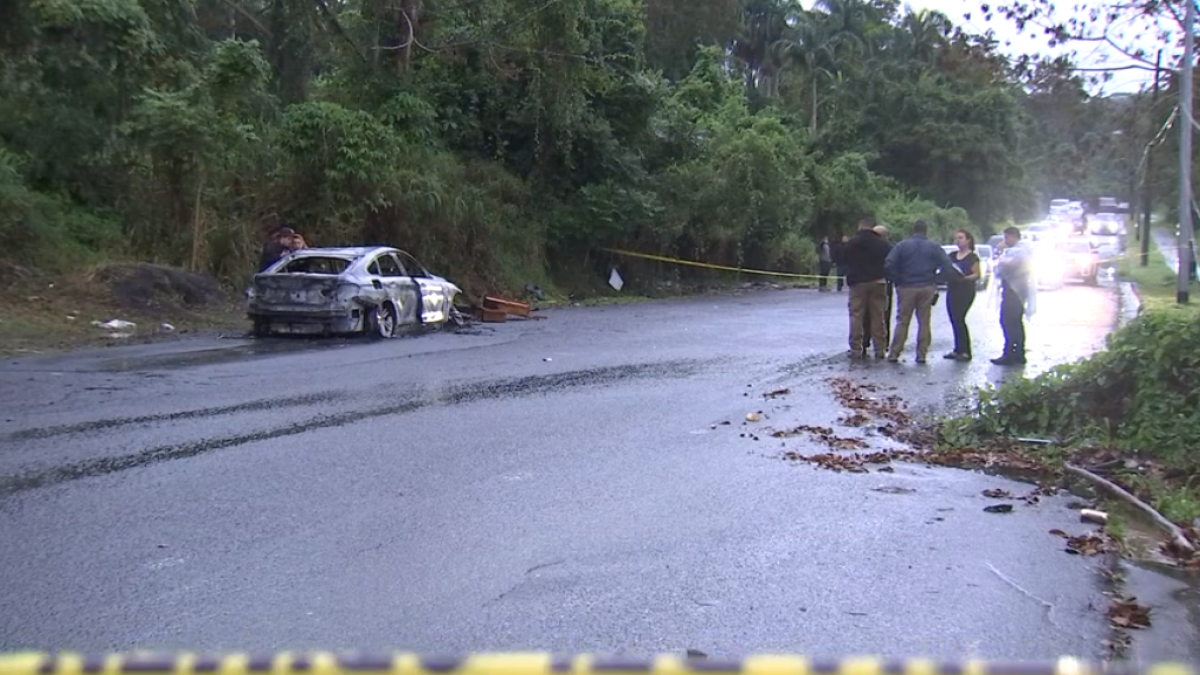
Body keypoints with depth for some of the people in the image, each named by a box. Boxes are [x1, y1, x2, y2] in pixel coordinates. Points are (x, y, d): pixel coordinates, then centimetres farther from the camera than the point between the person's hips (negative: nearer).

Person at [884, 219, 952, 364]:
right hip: (927, 288, 1)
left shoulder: (901, 246, -2)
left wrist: (897, 281, -1)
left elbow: (889, 265, -11)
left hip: (907, 287, -1)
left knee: (902, 321, 4)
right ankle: (922, 354, 5)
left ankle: (894, 353, 2)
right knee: (924, 322, 6)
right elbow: (947, 264, -4)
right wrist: (935, 281, 6)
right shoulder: (934, 247, 3)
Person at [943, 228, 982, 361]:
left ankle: (965, 352, -8)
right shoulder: (952, 256, 16)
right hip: (952, 290, 7)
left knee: (959, 319, -12)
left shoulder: (972, 257, -3)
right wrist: (947, 274, -7)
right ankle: (958, 350, 13)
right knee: (954, 320, 7)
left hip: (965, 291, -7)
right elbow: (946, 269, 15)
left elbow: (977, 275, -9)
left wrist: (964, 278, -25)